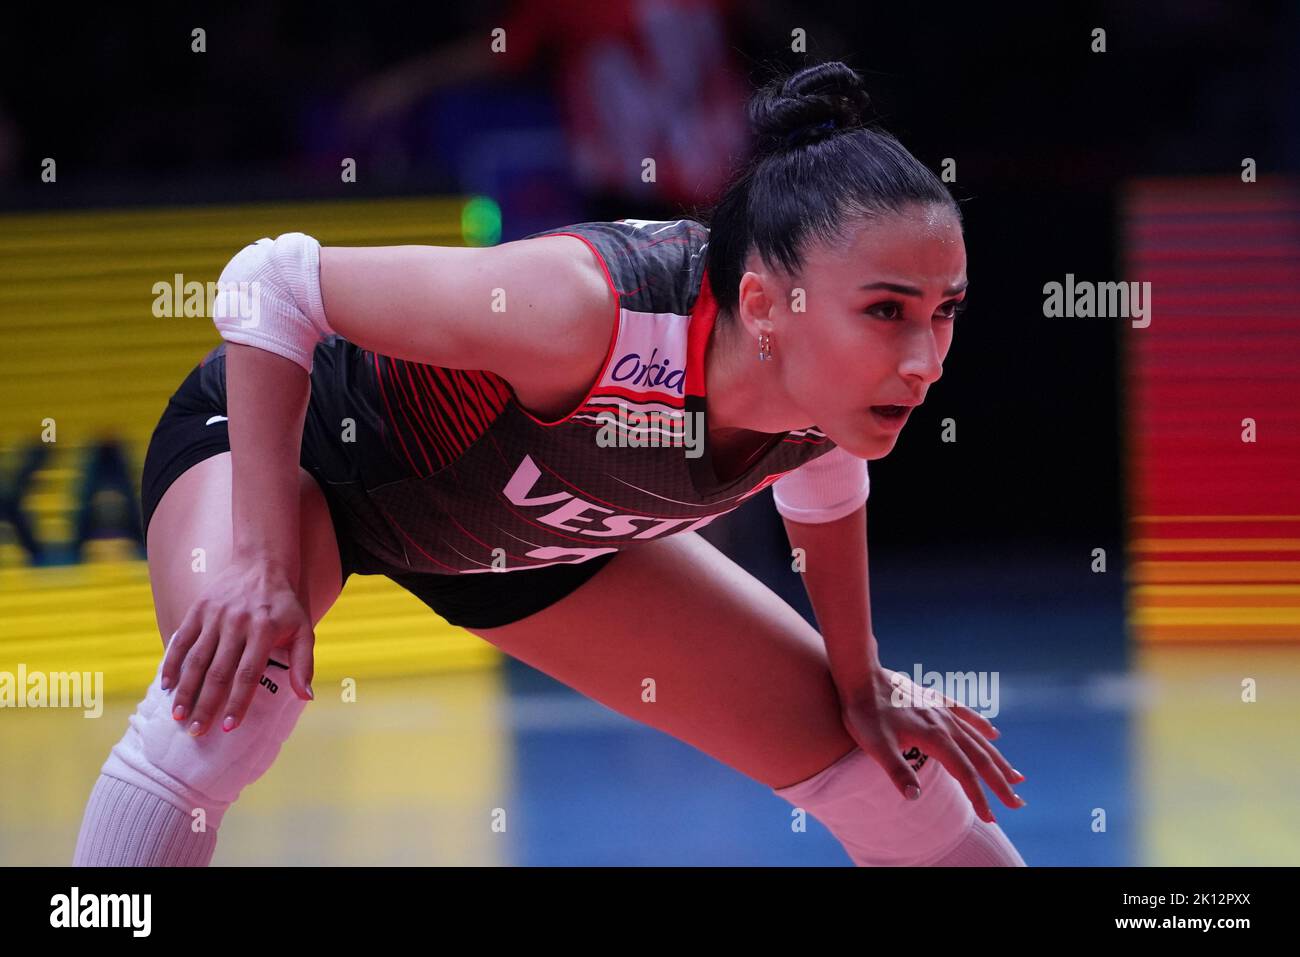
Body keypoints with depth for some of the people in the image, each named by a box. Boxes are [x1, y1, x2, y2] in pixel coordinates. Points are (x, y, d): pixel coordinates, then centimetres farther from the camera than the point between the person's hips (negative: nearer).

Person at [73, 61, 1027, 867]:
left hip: (529, 521, 6)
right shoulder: (588, 313, -45)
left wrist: (861, 681, 9)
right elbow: (274, 281, -34)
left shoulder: (845, 385, -26)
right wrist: (265, 560, -35)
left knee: (861, 747, 7)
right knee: (231, 690, -40)